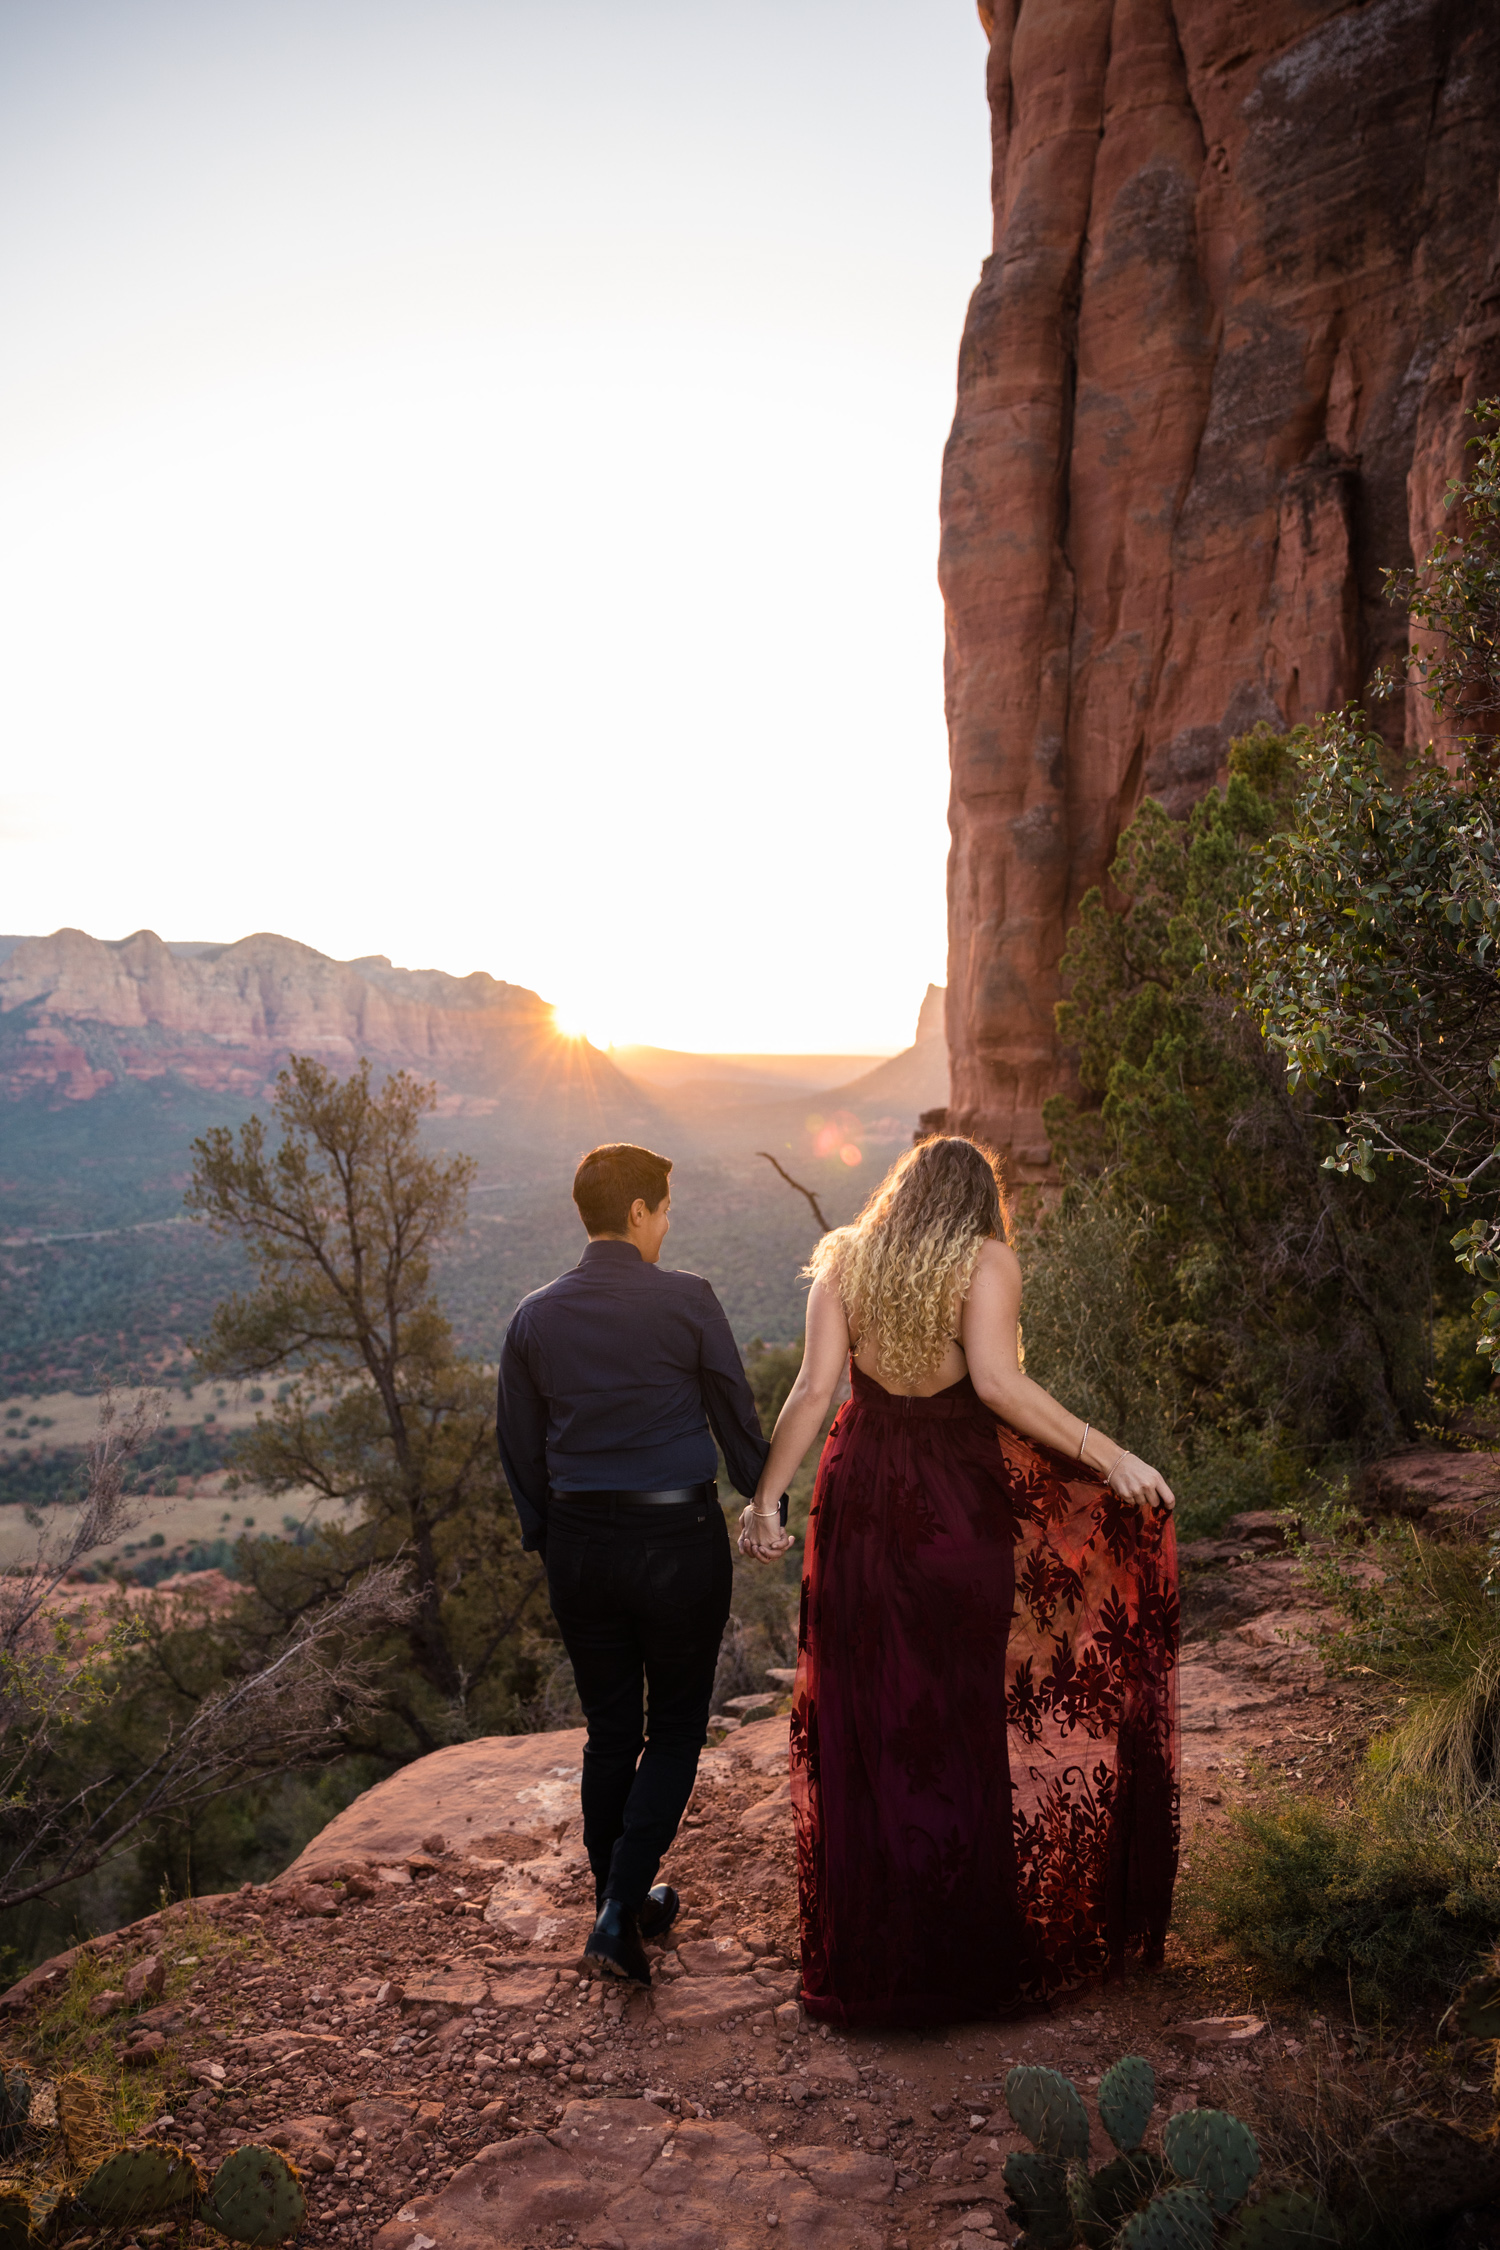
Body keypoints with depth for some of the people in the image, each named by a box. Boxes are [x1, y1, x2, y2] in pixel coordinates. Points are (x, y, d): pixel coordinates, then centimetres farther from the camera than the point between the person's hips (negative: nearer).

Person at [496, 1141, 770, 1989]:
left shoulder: (535, 1316, 0)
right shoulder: (688, 1301, -11)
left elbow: (520, 1447, 8)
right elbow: (738, 1421, -4)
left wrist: (547, 1541, 20)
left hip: (579, 1545, 4)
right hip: (679, 1538, -4)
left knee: (611, 1730, 17)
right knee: (676, 1728, 11)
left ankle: (622, 1905, 30)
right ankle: (621, 1908, 2)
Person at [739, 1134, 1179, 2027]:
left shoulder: (845, 1259, 3)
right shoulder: (987, 1261, -7)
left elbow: (813, 1389, -4)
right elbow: (999, 1382, -21)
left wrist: (766, 1497, 1)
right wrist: (1109, 1456, -17)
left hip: (864, 1496, 3)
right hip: (963, 1502, -3)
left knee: (868, 1725, 12)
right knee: (962, 1720, 12)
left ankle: (867, 1950, 23)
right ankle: (965, 1948, 25)